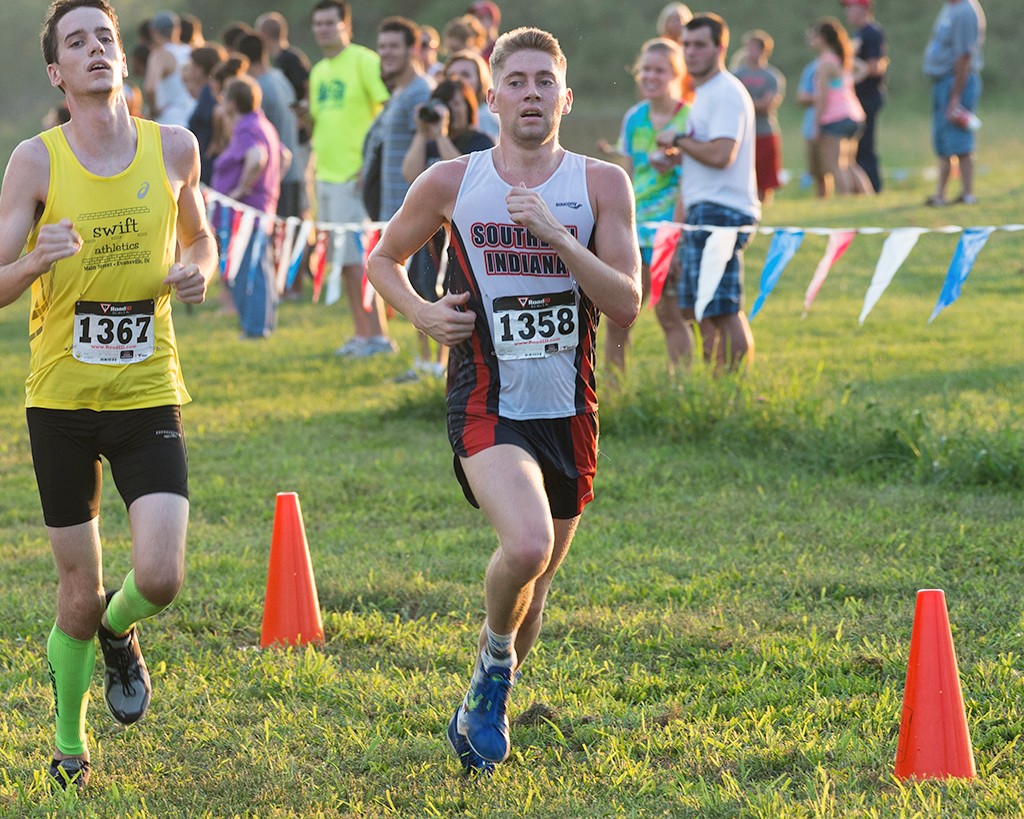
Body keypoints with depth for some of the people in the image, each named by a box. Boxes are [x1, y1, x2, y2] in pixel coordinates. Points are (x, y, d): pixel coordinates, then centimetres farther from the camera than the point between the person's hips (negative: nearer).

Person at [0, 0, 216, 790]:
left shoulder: (173, 148, 2)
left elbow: (199, 234, 21)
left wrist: (198, 271, -2)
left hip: (149, 395, 1)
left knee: (159, 576, -14)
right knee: (80, 592, 4)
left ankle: (118, 635, 23)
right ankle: (69, 740, 28)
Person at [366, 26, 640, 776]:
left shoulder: (601, 185, 0)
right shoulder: (450, 184, 0)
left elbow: (627, 305, -8)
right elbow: (384, 257, 16)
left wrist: (557, 236, -19)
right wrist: (421, 312, -4)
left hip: (568, 410, 3)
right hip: (487, 404, -3)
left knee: (536, 584, 13)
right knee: (527, 545, -28)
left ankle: (486, 704, 38)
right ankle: (495, 659, 1)